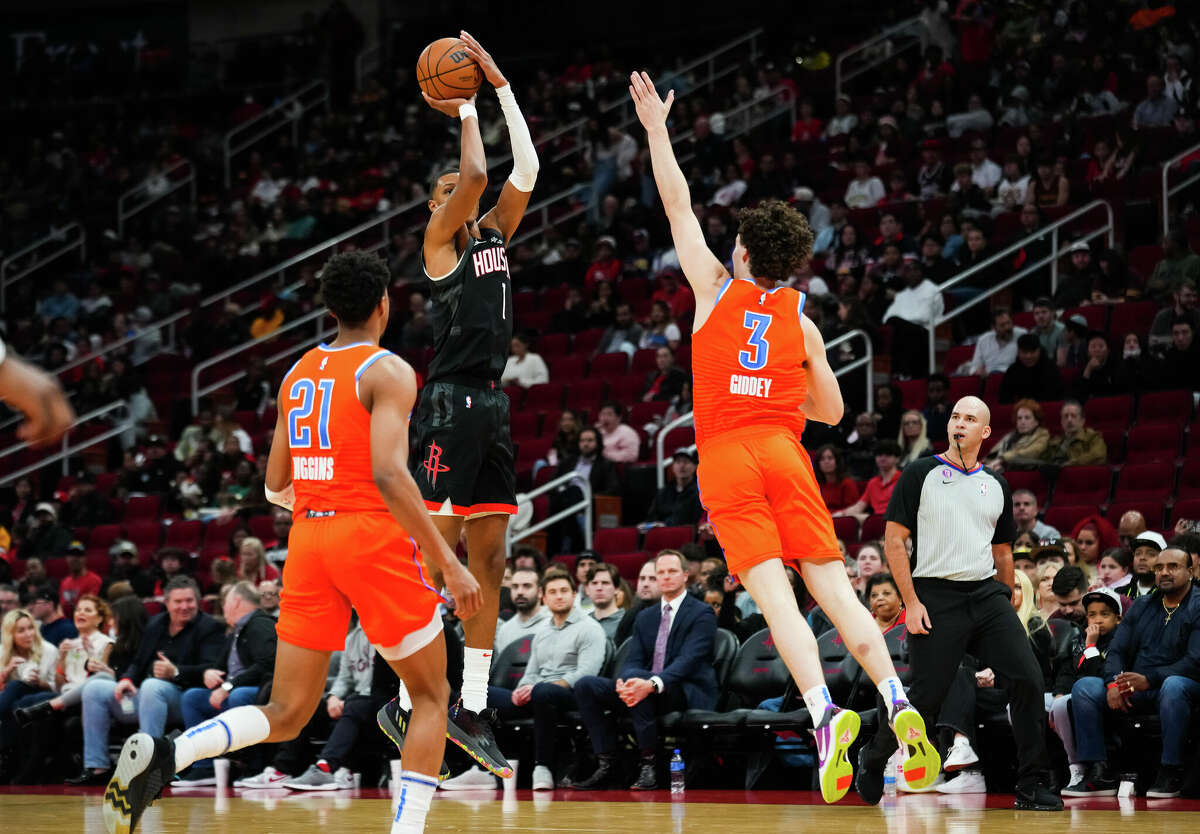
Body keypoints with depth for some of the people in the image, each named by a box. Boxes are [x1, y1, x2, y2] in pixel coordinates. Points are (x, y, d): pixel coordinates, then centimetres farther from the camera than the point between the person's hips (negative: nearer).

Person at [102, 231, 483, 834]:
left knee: (285, 716, 6)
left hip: (308, 536, 6)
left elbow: (275, 487, 19)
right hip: (373, 535, -6)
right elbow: (390, 474, -17)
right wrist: (449, 564, -16)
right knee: (432, 694, 11)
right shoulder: (388, 371, -5)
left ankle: (162, 756, -19)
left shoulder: (298, 374, 16)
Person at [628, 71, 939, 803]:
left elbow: (678, 206, 14)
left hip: (725, 456, -2)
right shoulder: (803, 325, 13)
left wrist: (656, 128, 22)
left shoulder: (716, 289, 7)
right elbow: (832, 410, 18)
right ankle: (898, 704, -18)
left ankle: (825, 714, -31)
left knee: (777, 598, -14)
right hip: (784, 452, 2)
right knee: (834, 589, -2)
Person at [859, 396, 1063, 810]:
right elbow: (894, 539, -2)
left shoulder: (995, 486, 14)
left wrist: (1006, 606, 17)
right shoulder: (920, 474, 0)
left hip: (986, 593, 4)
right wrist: (911, 602, -9)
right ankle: (873, 757, 24)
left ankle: (1031, 787, -7)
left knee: (1027, 679, -12)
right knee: (926, 697, -5)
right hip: (935, 596, -4)